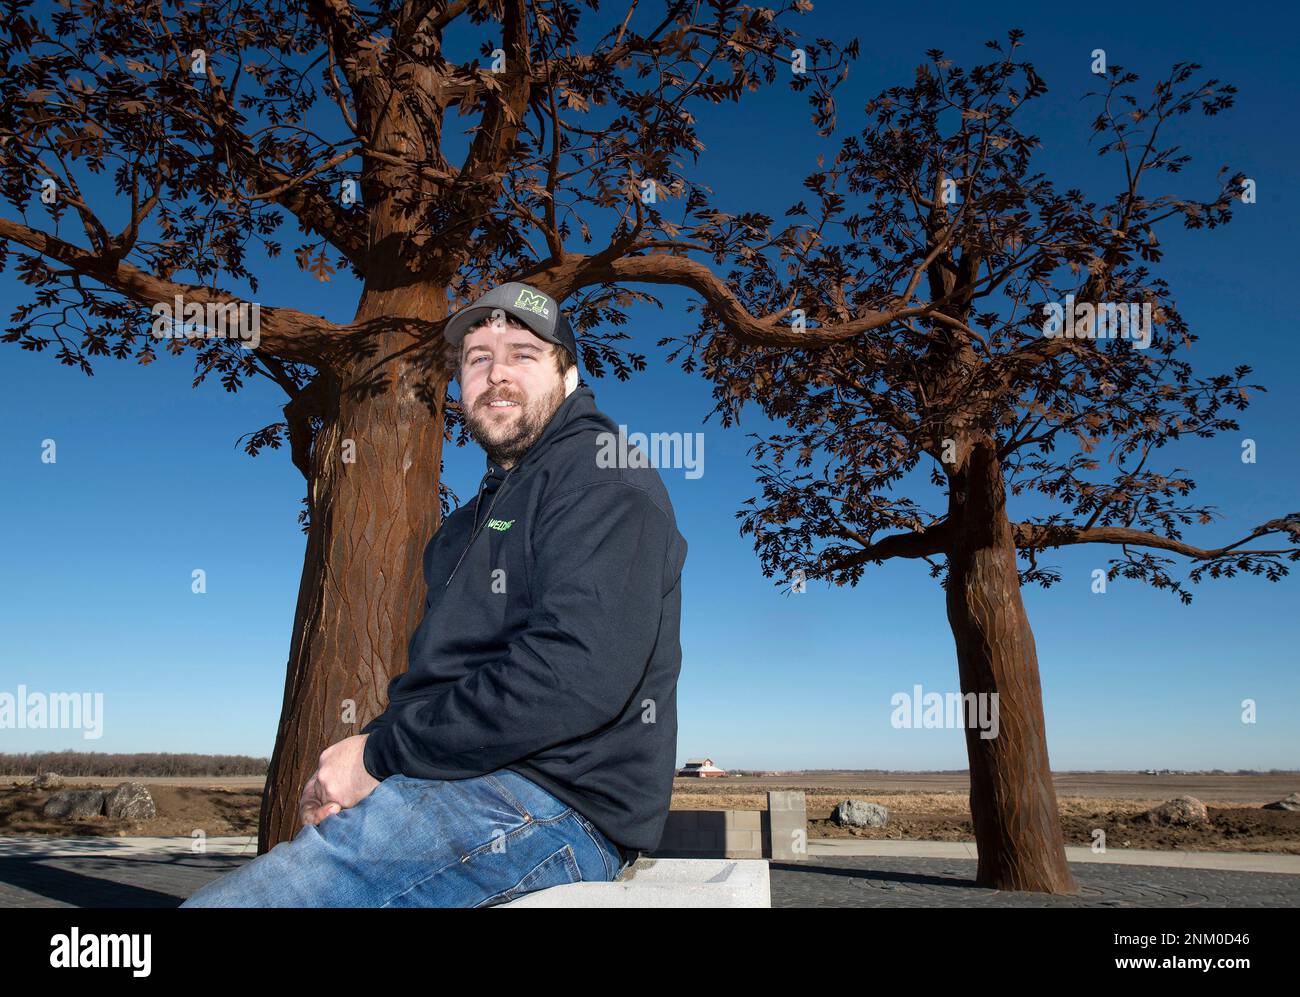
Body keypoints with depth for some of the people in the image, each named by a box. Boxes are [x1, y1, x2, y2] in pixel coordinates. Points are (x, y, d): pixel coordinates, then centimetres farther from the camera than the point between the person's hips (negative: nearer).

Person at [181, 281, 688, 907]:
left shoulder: (599, 474, -7)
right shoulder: (478, 517, 25)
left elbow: (578, 674, -22)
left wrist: (381, 753, -15)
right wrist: (351, 766, 1)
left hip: (555, 803, -9)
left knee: (222, 901, -17)